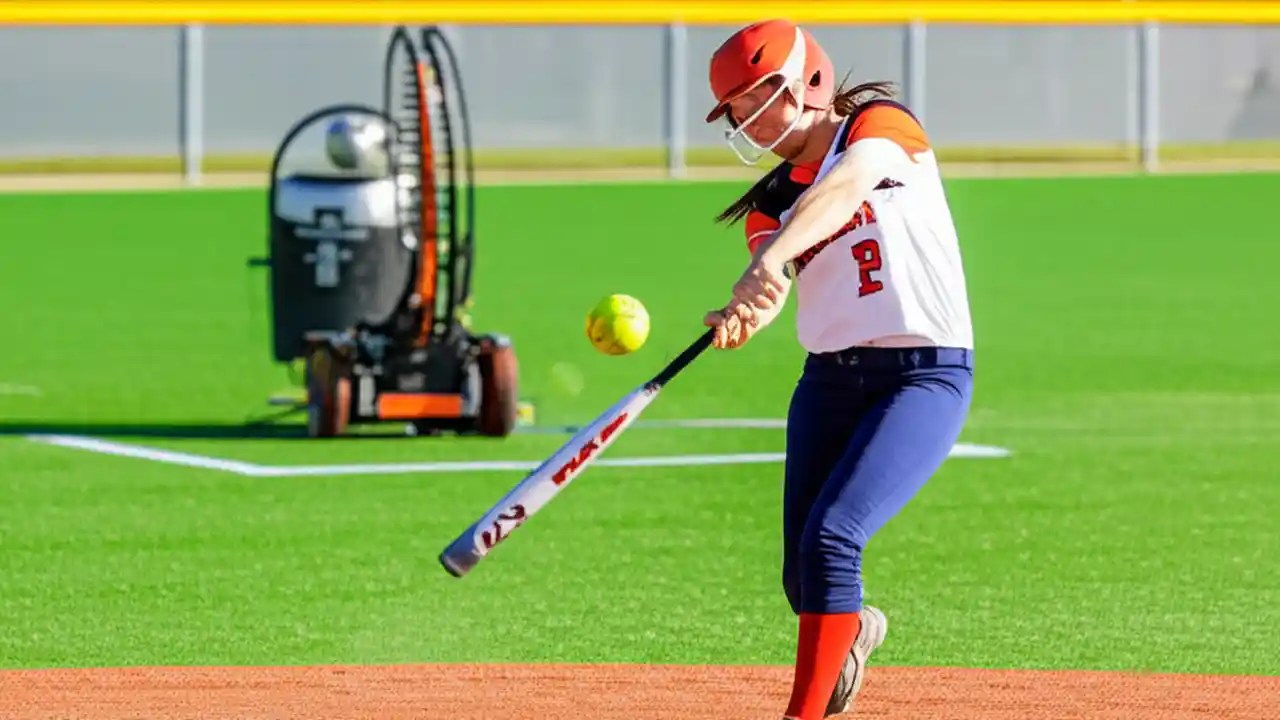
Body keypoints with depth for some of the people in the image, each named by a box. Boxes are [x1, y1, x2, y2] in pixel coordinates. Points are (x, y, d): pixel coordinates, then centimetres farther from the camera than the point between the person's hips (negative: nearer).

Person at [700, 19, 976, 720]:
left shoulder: (880, 125, -4)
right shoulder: (772, 198, 10)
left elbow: (843, 189, -26)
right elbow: (767, 287, -8)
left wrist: (771, 260, -42)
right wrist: (741, 318, -33)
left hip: (925, 378, -6)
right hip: (828, 383, 6)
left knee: (830, 538, -22)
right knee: (803, 579, 4)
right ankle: (853, 633, 40)